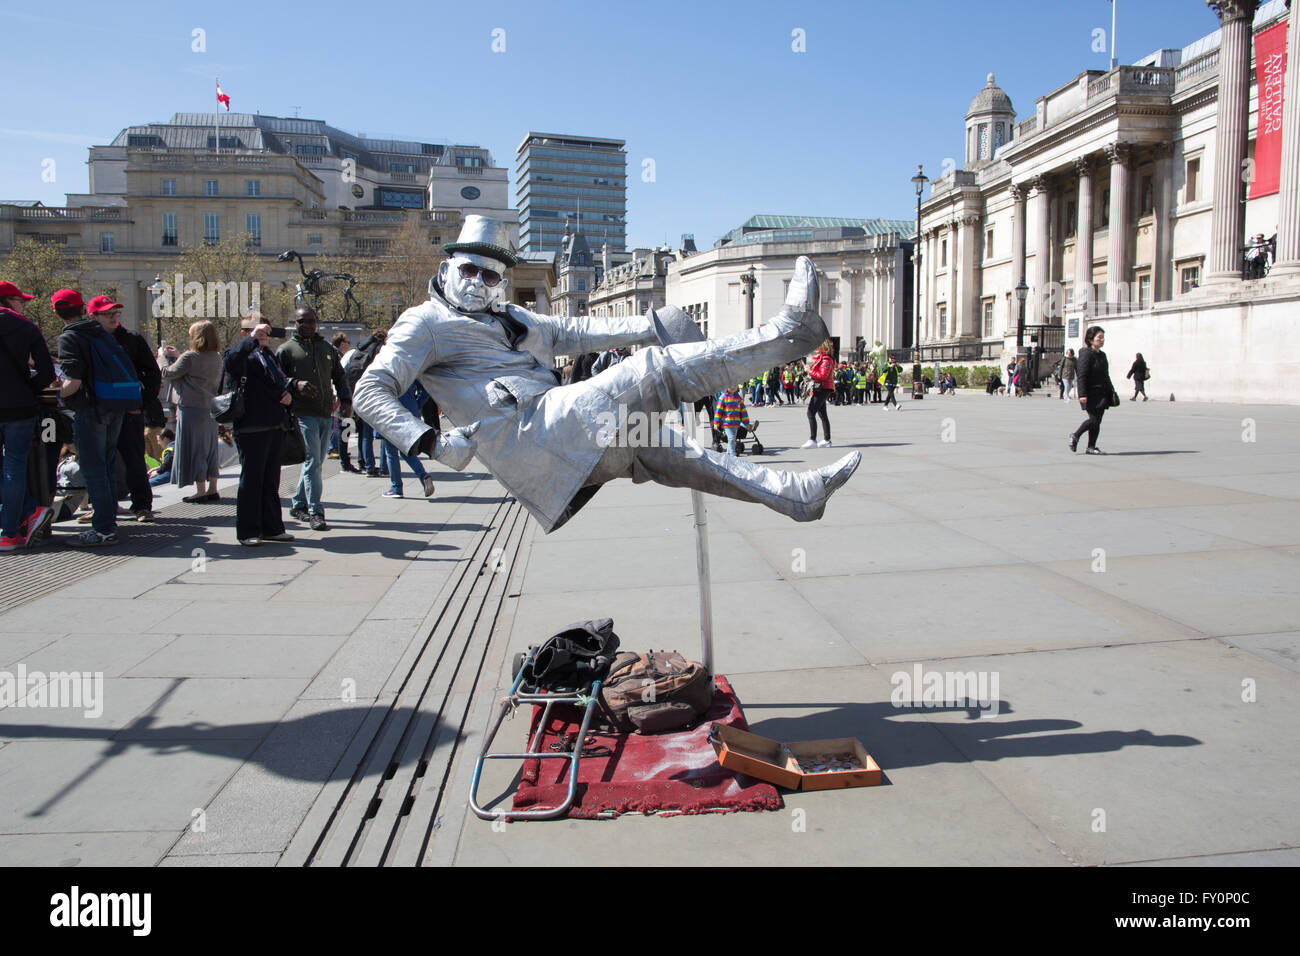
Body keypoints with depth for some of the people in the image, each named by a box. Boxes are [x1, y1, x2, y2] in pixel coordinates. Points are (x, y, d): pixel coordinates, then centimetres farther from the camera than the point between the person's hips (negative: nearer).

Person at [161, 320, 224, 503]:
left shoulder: (190, 357, -14)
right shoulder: (216, 357, 6)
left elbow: (168, 374, -5)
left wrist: (166, 358, 11)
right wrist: (177, 356, 20)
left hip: (191, 408, -7)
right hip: (211, 408, 7)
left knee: (194, 448, 0)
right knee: (210, 447, 12)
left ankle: (201, 492, 2)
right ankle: (212, 490, 15)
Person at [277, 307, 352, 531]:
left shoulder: (327, 348, 18)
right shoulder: (286, 350, 5)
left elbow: (339, 377, 21)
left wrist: (346, 400, 7)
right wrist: (295, 384, -20)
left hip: (326, 414, 5)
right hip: (303, 414, -5)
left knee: (315, 462, 11)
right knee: (312, 461, -13)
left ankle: (298, 504, 26)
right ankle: (315, 512, -12)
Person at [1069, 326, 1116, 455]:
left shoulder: (1102, 355, 15)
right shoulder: (1086, 354, -10)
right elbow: (1082, 376, -16)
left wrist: (1111, 392, 21)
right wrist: (1082, 394, -22)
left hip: (1102, 394, 8)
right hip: (1091, 394, -8)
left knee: (1097, 421, 5)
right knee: (1094, 419, -10)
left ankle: (1091, 447, 10)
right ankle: (1075, 435, 13)